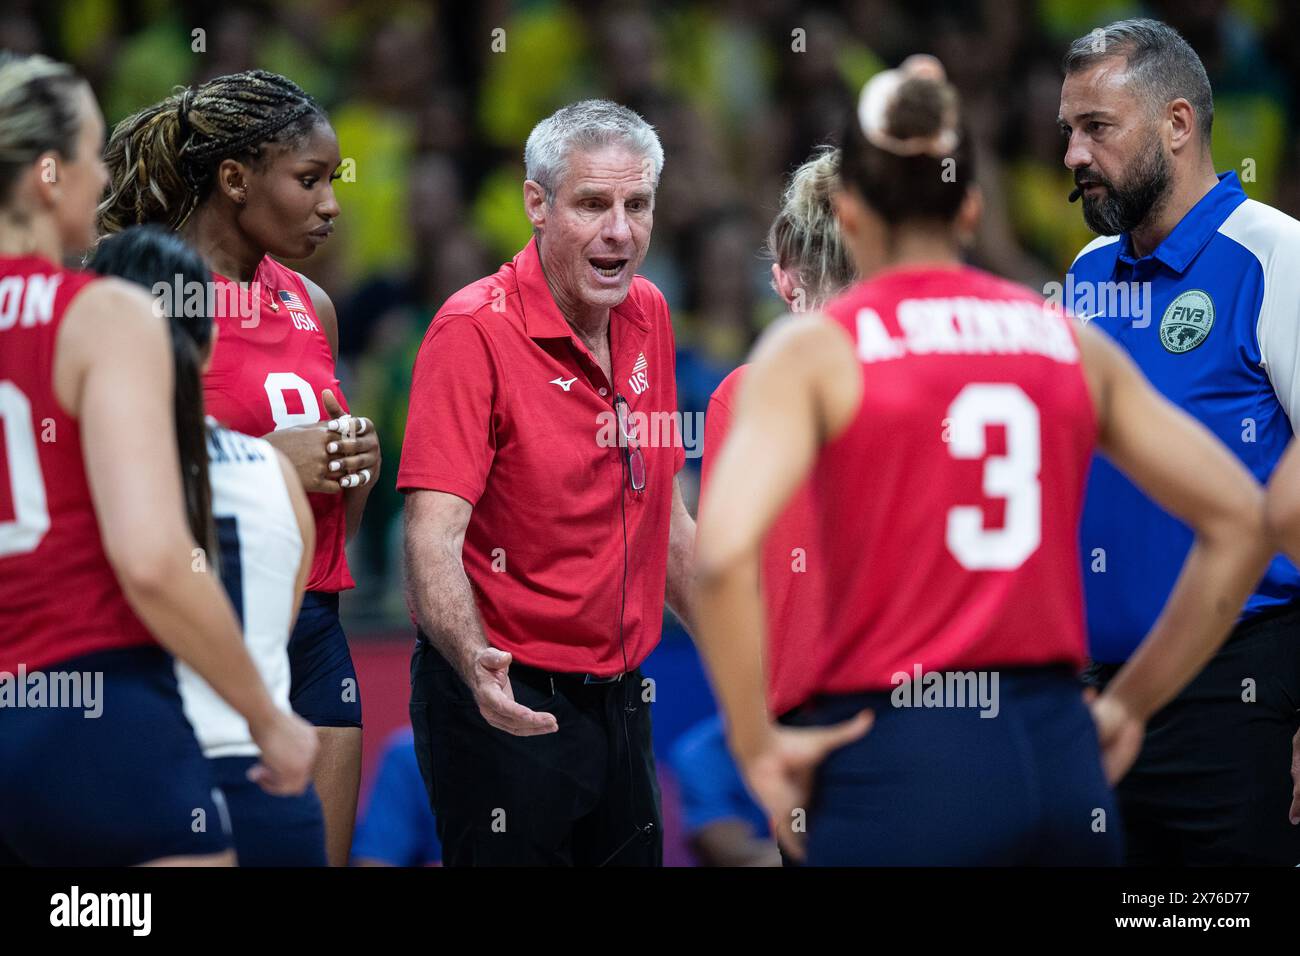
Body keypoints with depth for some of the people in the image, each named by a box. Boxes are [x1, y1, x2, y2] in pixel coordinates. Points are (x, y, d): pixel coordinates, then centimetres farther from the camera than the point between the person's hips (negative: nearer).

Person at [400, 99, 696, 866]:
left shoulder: (649, 316, 7)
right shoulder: (474, 330, -15)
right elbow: (433, 535, -24)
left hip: (621, 697, 7)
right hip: (506, 703, -7)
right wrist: (476, 663, -39)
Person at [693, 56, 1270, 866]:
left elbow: (723, 553, -17)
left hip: (897, 766, -4)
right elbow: (1244, 522, 10)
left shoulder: (816, 352, -1)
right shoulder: (1070, 343, 11)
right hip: (1060, 755, 4)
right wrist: (1131, 706, 14)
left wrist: (759, 748, -7)